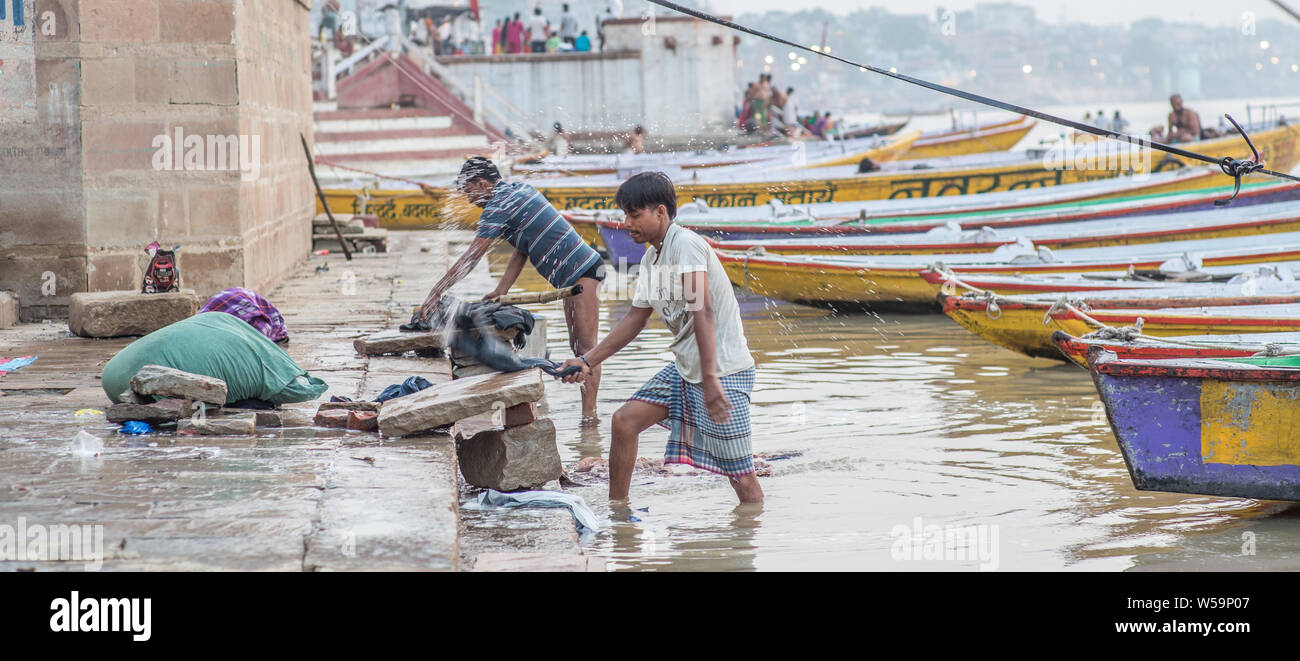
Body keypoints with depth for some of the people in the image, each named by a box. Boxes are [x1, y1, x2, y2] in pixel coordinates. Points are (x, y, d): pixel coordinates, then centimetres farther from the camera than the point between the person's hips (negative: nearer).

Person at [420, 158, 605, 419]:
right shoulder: (519, 190, 15)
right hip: (571, 279, 10)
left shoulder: (499, 205, -14)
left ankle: (589, 413, -17)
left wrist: (436, 293, -13)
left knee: (586, 347, -13)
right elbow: (522, 251, 15)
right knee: (577, 346, 9)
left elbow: (471, 257, -16)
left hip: (581, 272, -10)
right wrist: (501, 291, 9)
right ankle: (588, 410, 8)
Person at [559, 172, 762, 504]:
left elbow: (702, 309, -27)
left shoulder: (684, 243, -16)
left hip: (724, 369, -9)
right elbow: (635, 318, 23)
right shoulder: (650, 260, 12)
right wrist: (588, 361, 18)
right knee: (625, 419, 5)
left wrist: (710, 378, -35)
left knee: (740, 473, -10)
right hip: (684, 368, 9)